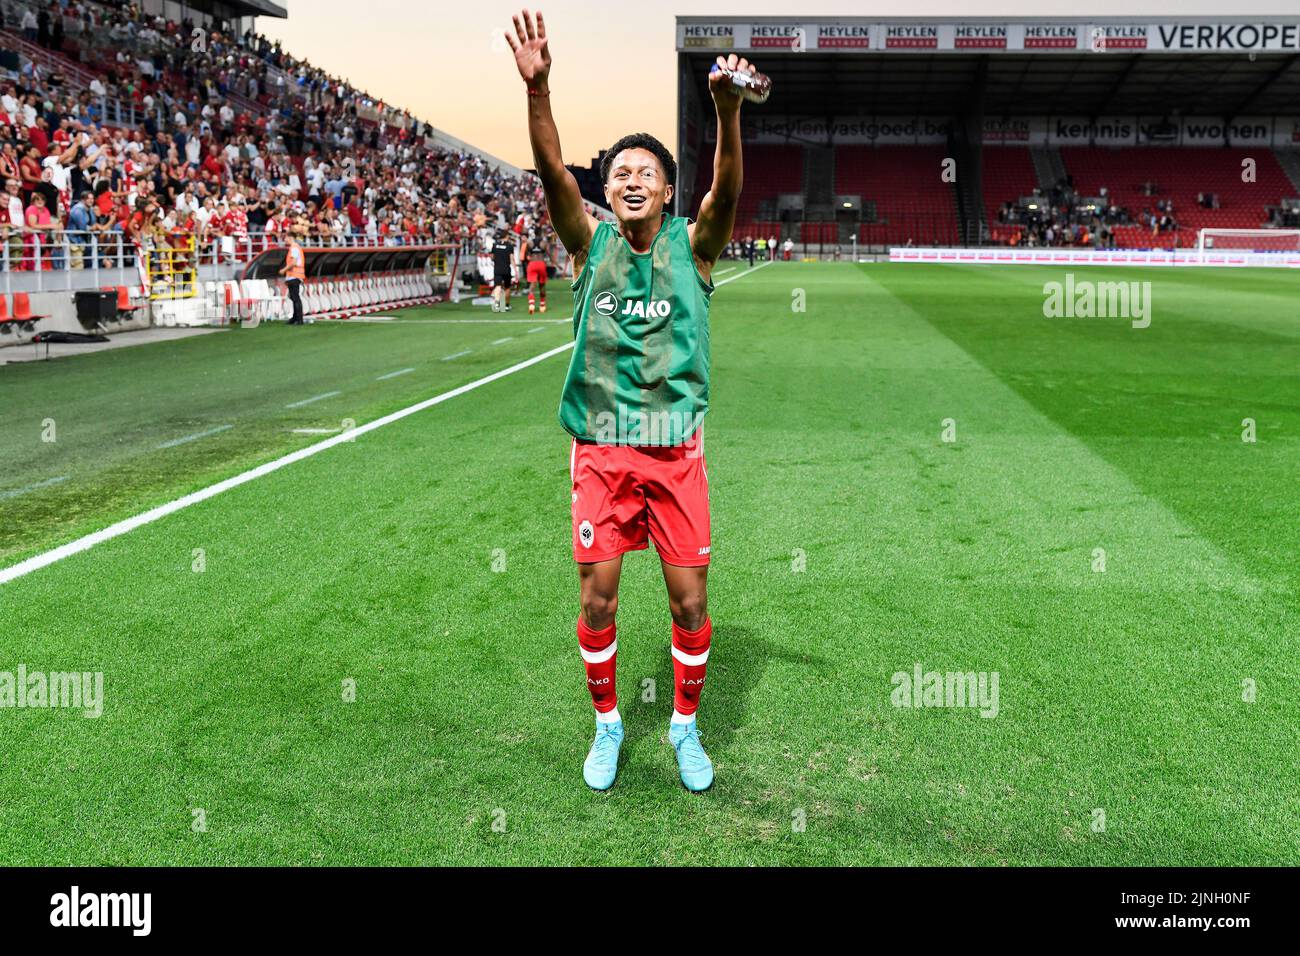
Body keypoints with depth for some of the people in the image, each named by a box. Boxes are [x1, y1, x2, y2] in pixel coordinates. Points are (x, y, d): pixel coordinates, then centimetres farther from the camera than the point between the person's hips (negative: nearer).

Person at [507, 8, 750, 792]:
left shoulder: (692, 246, 0)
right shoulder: (592, 245, 3)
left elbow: (727, 190, -19)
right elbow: (554, 171, -11)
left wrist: (728, 109, -37)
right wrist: (537, 86, -26)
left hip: (677, 451, -1)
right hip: (601, 451, 1)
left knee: (690, 600, 4)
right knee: (597, 598, 6)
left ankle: (686, 726, 27)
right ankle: (608, 724, 29)